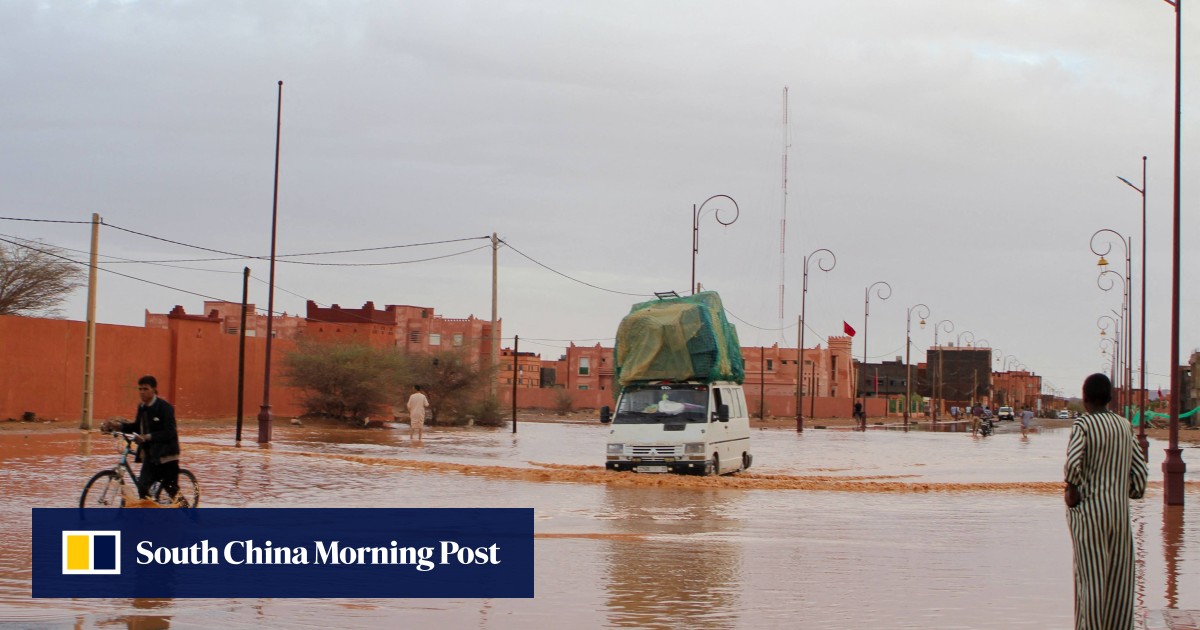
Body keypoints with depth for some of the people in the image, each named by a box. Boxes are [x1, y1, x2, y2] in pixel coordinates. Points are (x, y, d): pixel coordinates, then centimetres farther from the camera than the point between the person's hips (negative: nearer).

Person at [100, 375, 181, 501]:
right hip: (150, 454, 6)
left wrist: (148, 436, -33)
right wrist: (117, 425, 4)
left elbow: (169, 432, -22)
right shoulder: (141, 407, 7)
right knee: (142, 485, -7)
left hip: (166, 454, -6)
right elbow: (137, 427, 18)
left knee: (171, 488, 2)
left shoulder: (165, 407, -15)